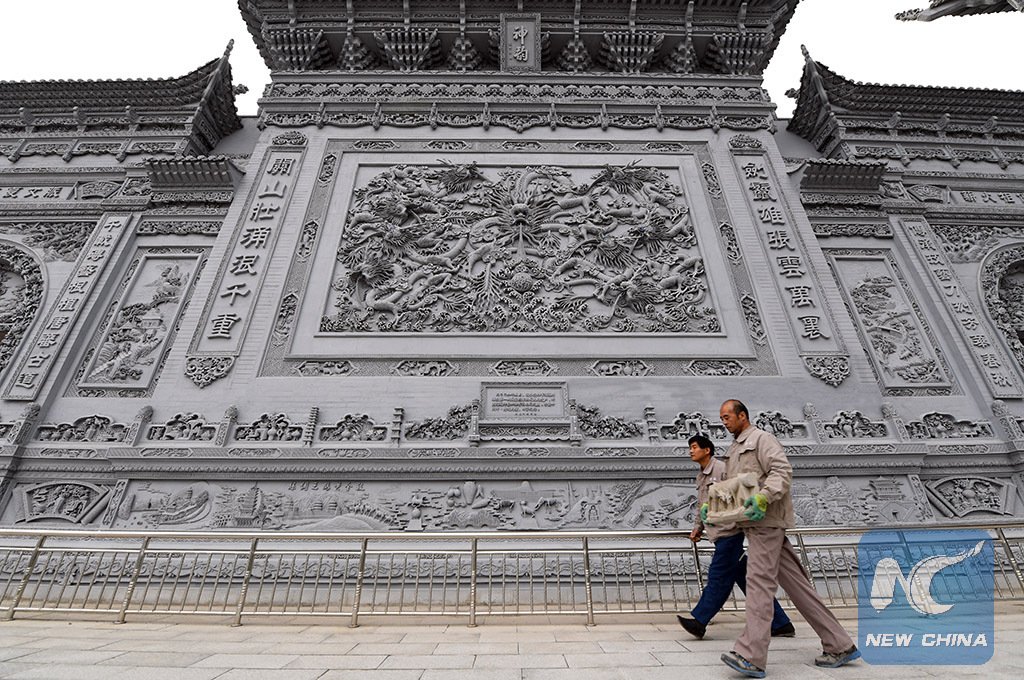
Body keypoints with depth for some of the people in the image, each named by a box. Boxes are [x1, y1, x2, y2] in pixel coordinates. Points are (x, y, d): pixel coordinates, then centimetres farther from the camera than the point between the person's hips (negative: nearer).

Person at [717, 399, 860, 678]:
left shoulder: (761, 438, -4)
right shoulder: (733, 450, 23)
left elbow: (783, 471, -18)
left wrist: (763, 497, -31)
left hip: (766, 520, -9)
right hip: (753, 522, 9)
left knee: (759, 581, -13)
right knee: (795, 583, 11)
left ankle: (751, 657, -13)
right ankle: (839, 646, 21)